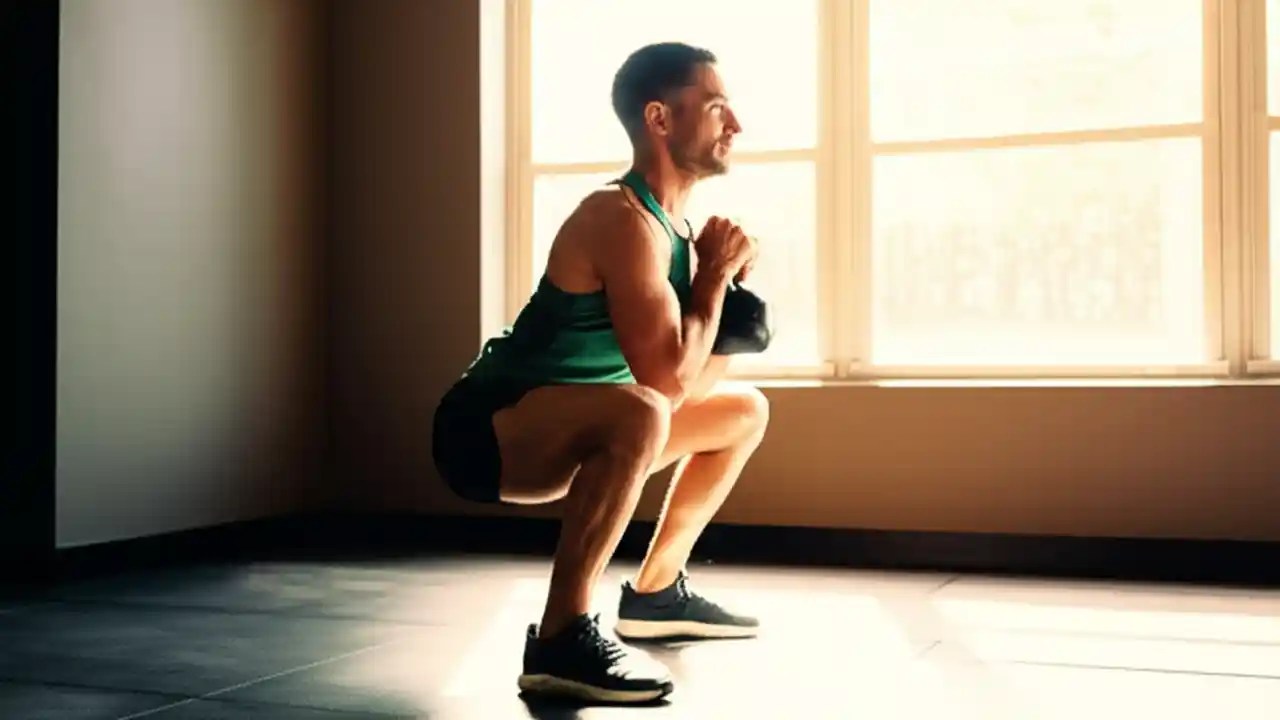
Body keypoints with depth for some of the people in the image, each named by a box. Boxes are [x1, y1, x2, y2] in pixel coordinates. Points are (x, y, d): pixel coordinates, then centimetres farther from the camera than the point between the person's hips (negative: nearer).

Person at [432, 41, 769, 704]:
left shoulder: (671, 224, 6)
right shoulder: (623, 220, -22)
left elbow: (699, 380, 10)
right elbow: (668, 383, -28)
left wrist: (725, 282, -5)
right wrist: (713, 276, -15)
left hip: (558, 429, 10)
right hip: (489, 431, -10)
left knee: (744, 410, 19)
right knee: (639, 415, -39)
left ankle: (656, 592, 25)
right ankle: (562, 637, -27)